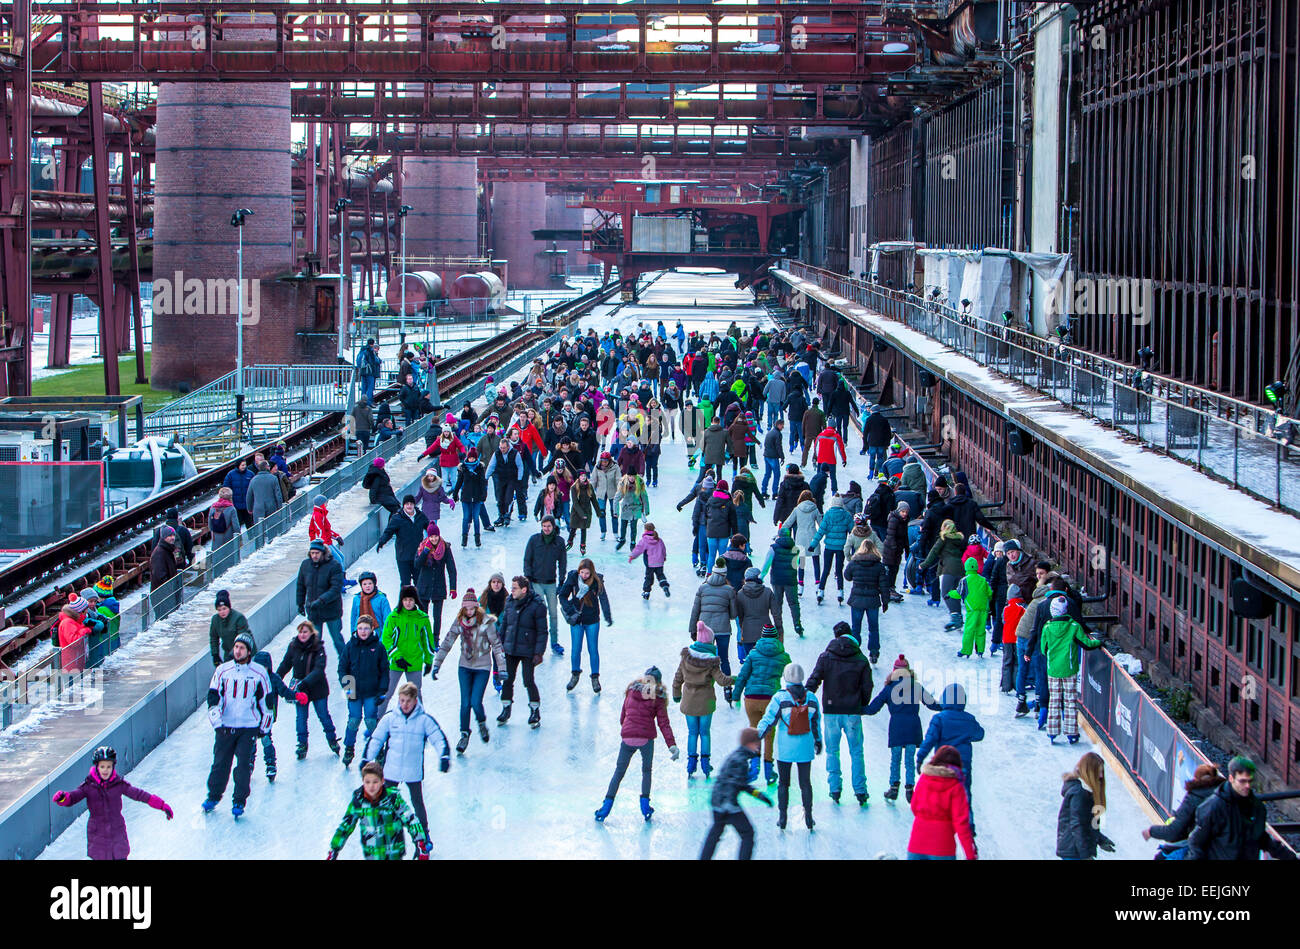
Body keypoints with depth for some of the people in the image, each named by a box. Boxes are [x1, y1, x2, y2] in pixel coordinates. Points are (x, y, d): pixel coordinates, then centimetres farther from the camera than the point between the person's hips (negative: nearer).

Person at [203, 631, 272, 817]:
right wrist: (217, 723, -10)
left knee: (244, 764, -4)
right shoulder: (222, 671, 1)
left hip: (249, 727, -1)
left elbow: (266, 701, 7)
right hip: (225, 726, 1)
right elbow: (213, 698, 1)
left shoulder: (259, 673, -1)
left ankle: (239, 802, 7)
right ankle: (213, 796, 23)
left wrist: (265, 727, 8)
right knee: (220, 762, 5)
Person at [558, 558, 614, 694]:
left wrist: (608, 617, -28)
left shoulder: (597, 581, -14)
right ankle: (575, 674, 28)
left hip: (592, 621, -1)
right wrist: (570, 611, -12)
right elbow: (562, 596, -1)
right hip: (576, 621, 1)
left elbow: (603, 598, -17)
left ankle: (595, 677, 19)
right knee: (575, 649, 4)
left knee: (593, 650, 3)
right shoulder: (573, 578, -11)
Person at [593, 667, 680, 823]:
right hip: (646, 739, -2)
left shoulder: (631, 690, 10)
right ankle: (645, 804, 15)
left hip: (627, 738, 2)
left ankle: (607, 803, 4)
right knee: (646, 771, 20)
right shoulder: (658, 698, 1)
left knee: (619, 772, 11)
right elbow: (663, 723, -5)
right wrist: (672, 745, -7)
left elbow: (623, 716, 15)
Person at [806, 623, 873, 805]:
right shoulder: (861, 660, -1)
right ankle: (860, 790, 4)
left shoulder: (826, 657, -3)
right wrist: (863, 706, 15)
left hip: (831, 710, 0)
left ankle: (835, 789, 9)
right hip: (853, 712, 0)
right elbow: (867, 686, 1)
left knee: (832, 751, 11)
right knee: (856, 752, 7)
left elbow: (814, 681, -8)